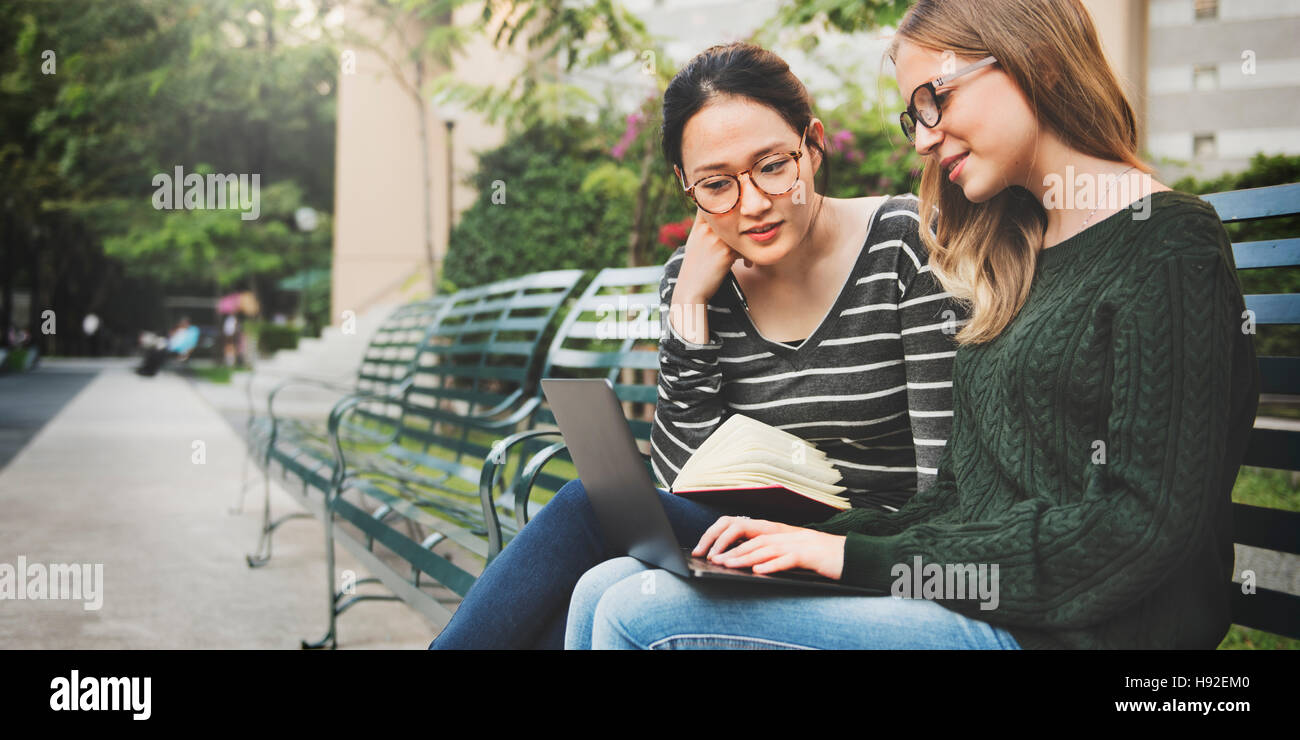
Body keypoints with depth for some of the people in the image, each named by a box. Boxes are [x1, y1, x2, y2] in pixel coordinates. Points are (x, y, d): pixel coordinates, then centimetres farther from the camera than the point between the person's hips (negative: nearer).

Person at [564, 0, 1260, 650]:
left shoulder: (1169, 248, -8)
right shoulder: (1019, 255, 19)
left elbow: (1138, 530, -17)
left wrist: (861, 556, -14)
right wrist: (814, 537, -1)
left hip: (1059, 629, -8)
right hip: (969, 590, 8)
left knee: (641, 616, -18)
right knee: (607, 587, -5)